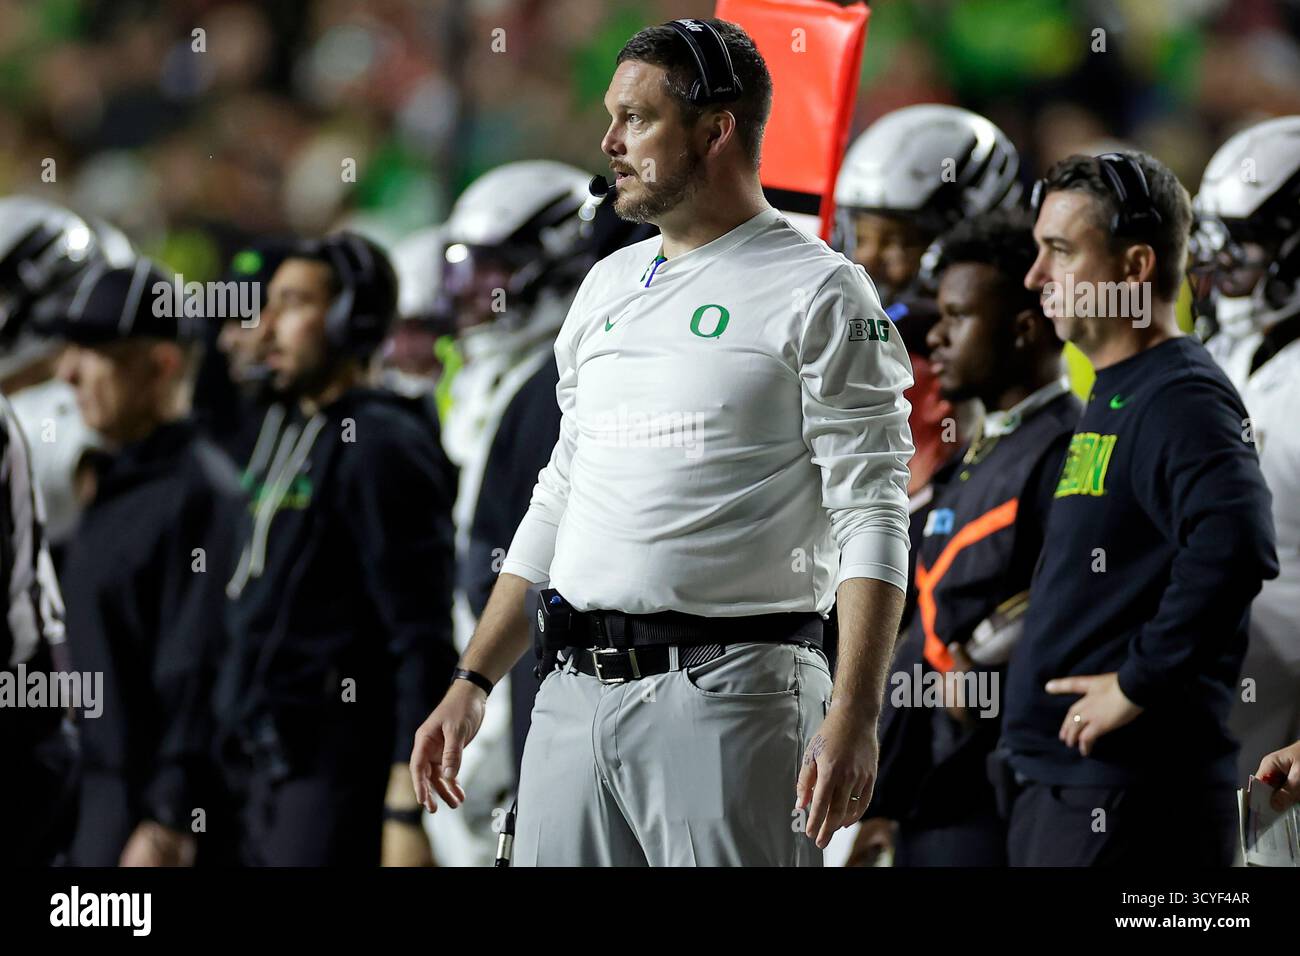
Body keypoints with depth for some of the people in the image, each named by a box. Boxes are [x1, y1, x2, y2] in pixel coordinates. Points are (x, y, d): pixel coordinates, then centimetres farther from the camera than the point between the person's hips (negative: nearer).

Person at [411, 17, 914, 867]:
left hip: (725, 691, -6)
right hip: (574, 695, 6)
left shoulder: (821, 295, -4)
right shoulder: (608, 287, 18)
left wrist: (853, 716, -21)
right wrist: (473, 685, 16)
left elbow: (873, 522, -11)